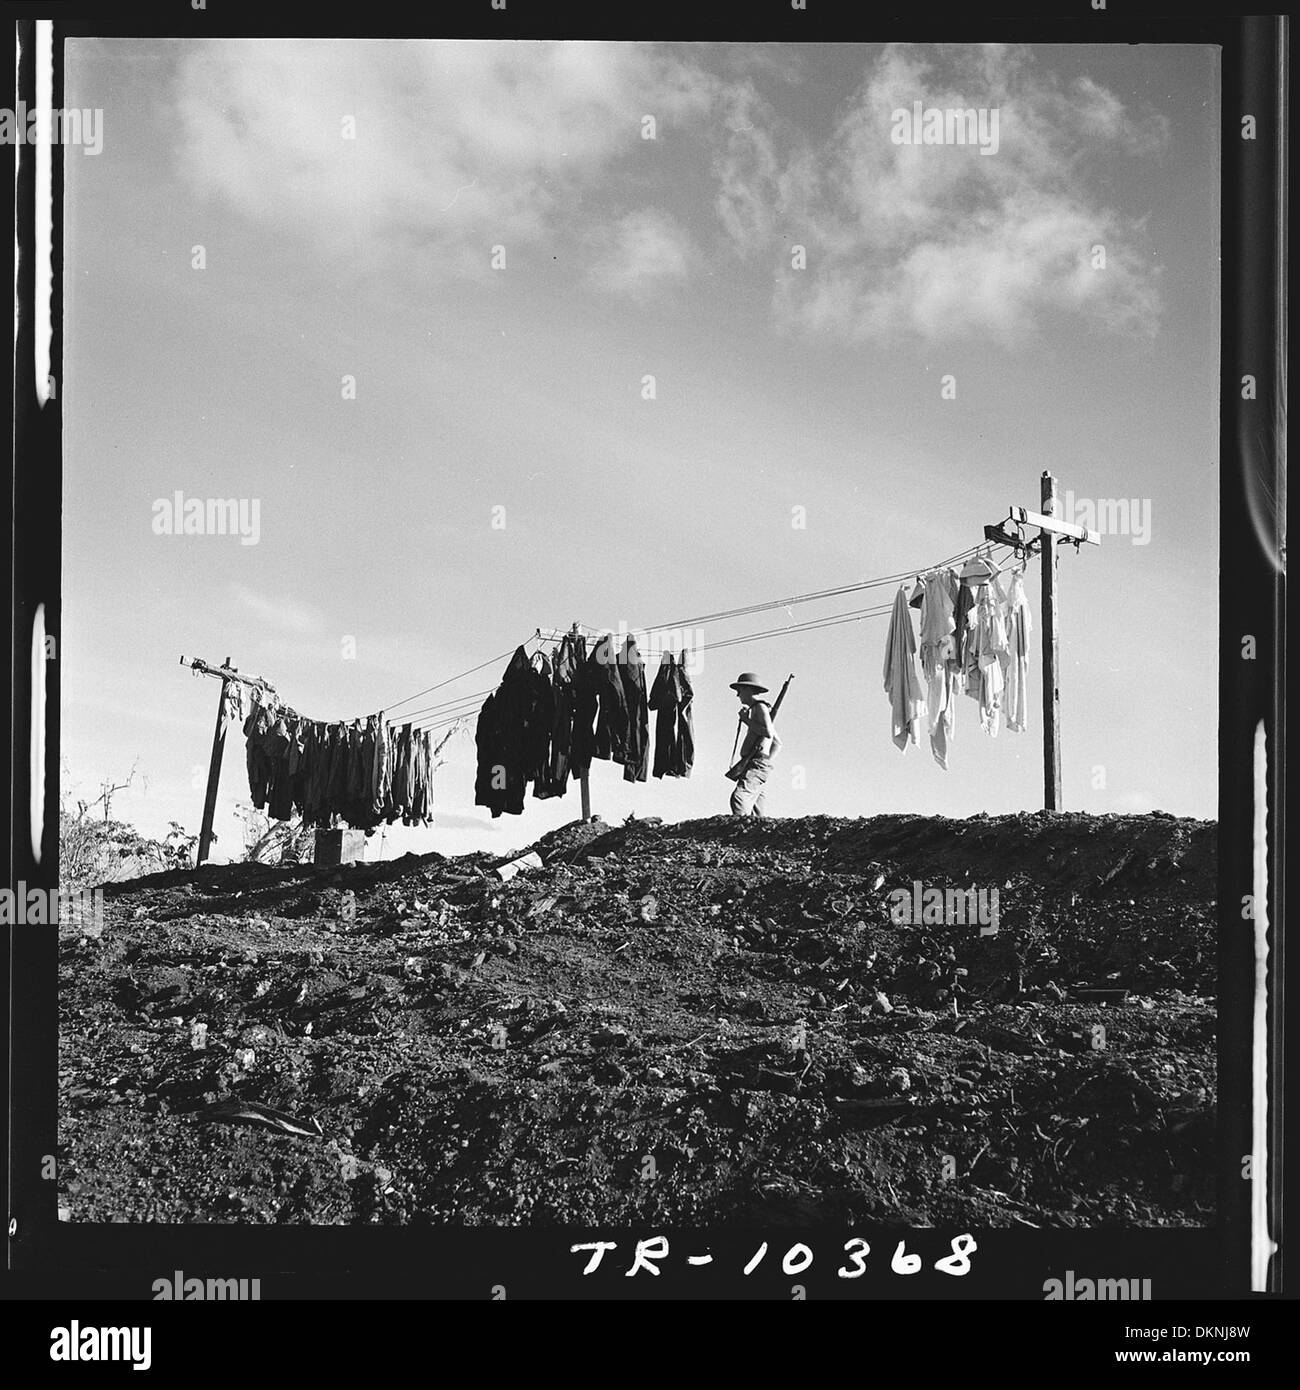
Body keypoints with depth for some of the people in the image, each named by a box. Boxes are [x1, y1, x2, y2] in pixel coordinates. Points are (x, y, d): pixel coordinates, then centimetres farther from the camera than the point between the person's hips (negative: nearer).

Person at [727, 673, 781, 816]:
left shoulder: (760, 707, -1)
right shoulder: (756, 710, 28)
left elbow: (768, 733, -19)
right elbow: (777, 743, 34)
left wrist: (747, 720, -8)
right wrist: (767, 761, 24)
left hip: (756, 763, -10)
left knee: (739, 798, -29)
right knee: (755, 814, 3)